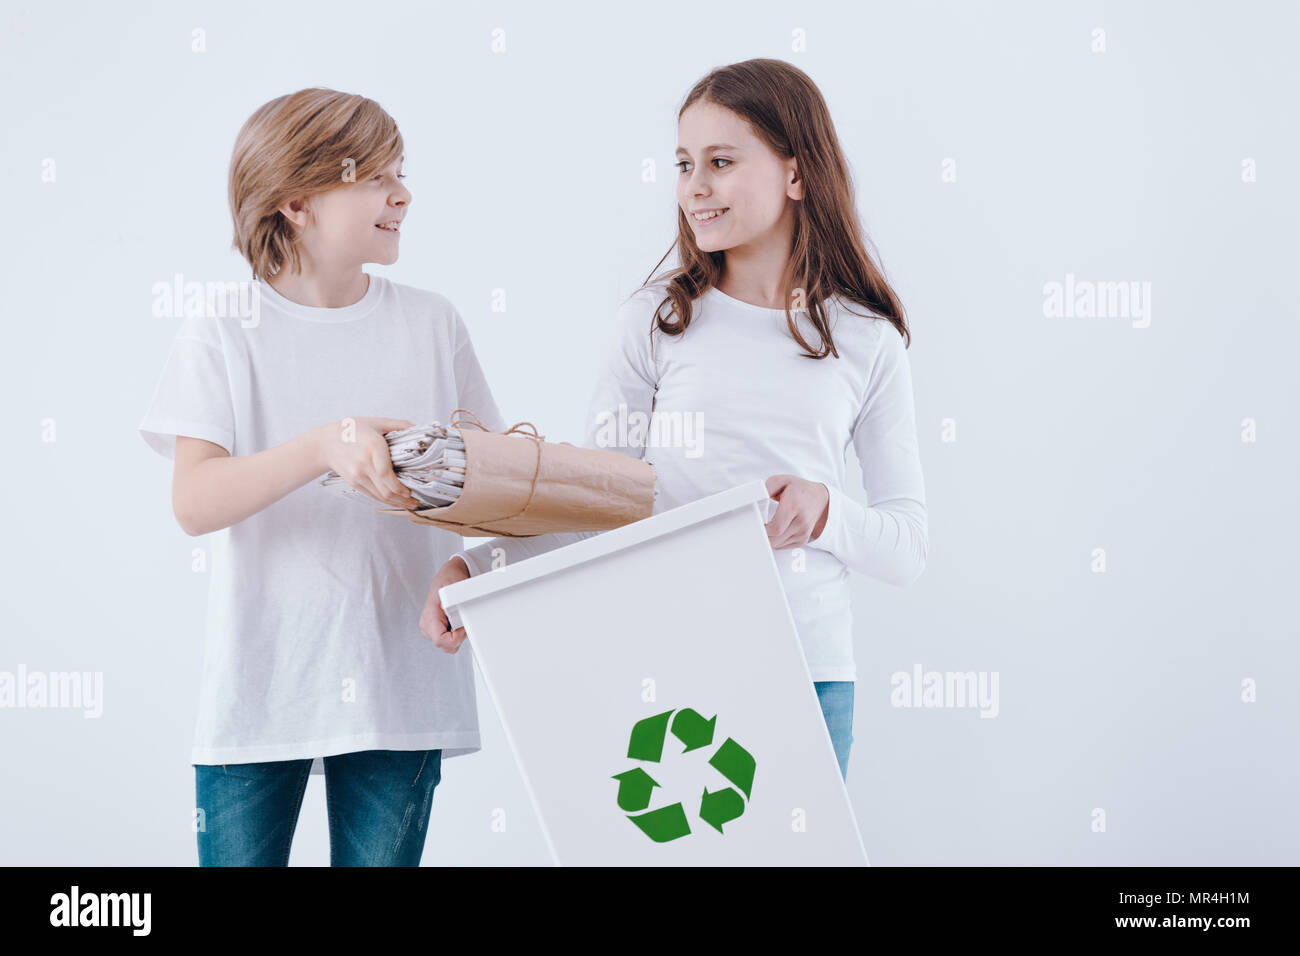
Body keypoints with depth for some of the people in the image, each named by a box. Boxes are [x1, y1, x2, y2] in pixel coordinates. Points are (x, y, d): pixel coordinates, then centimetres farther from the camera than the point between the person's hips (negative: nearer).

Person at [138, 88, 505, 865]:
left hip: (399, 683, 2)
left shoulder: (433, 324, 6)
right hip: (260, 685, -2)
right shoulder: (222, 340, -3)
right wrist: (327, 446, -29)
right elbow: (194, 502, -15)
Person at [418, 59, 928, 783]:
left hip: (810, 671, 0)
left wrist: (824, 512, -15)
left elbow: (910, 545, 4)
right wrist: (473, 568, -11)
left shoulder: (867, 342, 4)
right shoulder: (657, 321, 4)